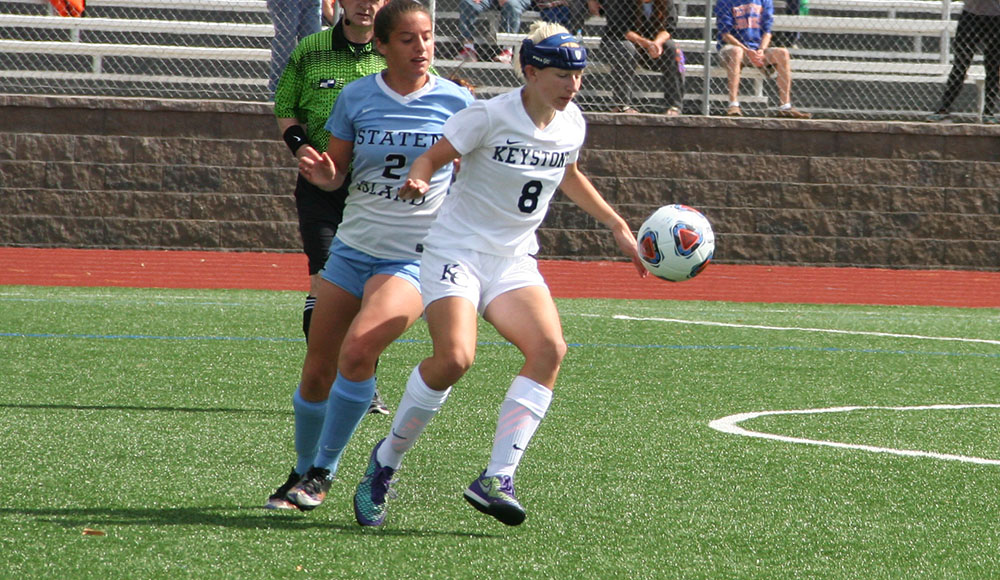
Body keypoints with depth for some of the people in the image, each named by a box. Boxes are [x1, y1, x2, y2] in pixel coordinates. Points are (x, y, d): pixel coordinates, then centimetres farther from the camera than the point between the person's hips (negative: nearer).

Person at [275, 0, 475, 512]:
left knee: (357, 350, -24)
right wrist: (322, 175, -13)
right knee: (318, 369, 4)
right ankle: (303, 473, 27)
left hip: (414, 258, -3)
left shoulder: (455, 102, -4)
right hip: (353, 248, 3)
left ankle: (323, 473, -9)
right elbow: (337, 171, 10)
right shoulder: (356, 97, 0)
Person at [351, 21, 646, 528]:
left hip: (514, 261, 6)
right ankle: (385, 461, -4)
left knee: (549, 347, -22)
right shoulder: (490, 116, -13)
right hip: (456, 251, -6)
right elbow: (432, 157, -8)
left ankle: (496, 479, -22)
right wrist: (417, 180, -31)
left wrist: (617, 226, 29)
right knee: (455, 357, -27)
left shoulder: (572, 124, 5)